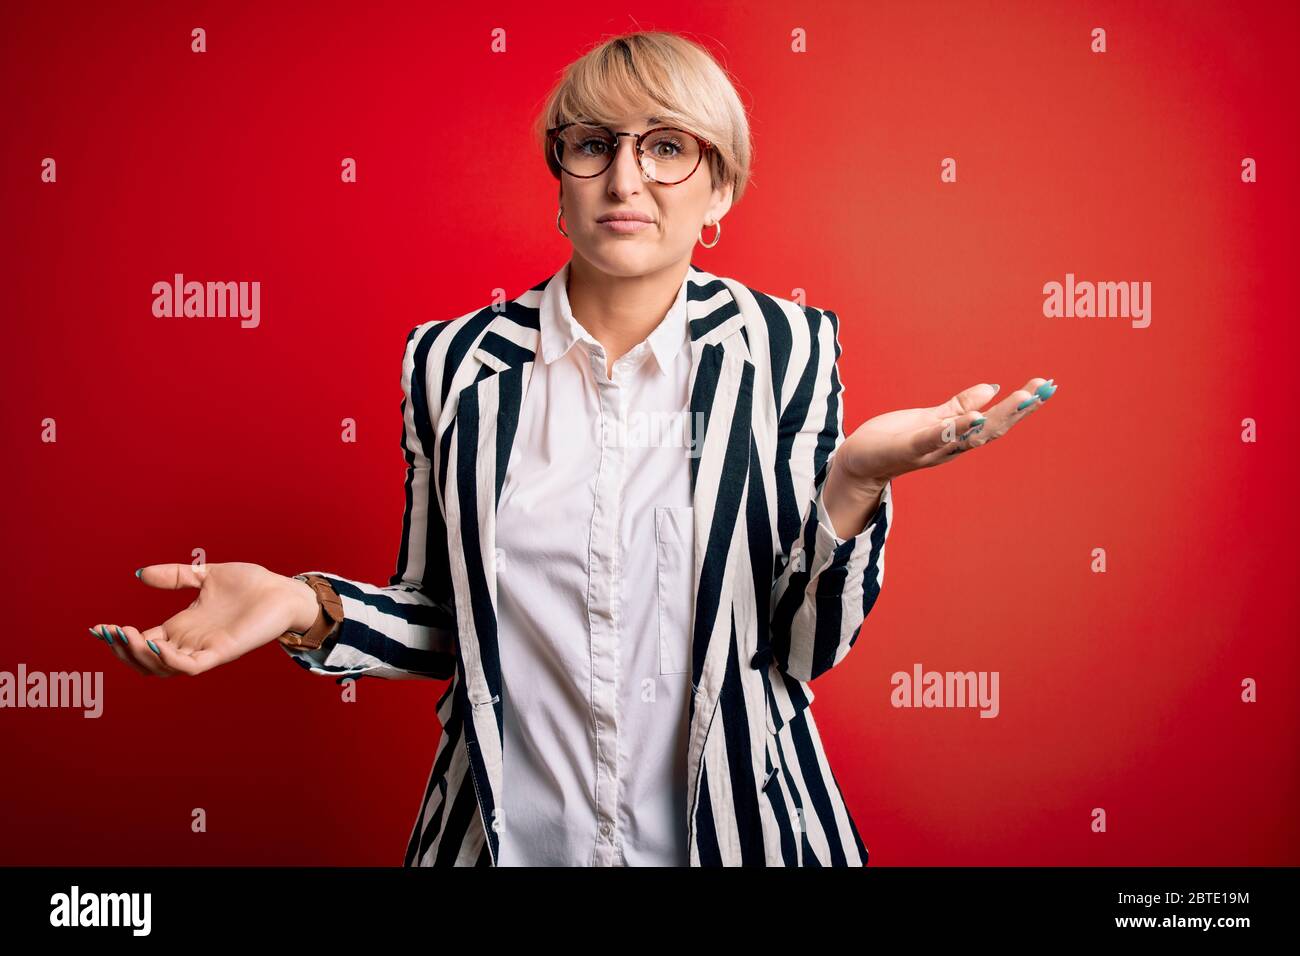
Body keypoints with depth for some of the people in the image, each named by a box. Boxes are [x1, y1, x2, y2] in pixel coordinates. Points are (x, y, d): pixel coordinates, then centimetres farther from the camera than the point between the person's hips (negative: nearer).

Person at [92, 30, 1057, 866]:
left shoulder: (785, 350, -8)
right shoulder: (457, 364, -6)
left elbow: (808, 646, -9)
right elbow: (441, 627, 3)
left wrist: (855, 480, -25)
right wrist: (309, 609, -15)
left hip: (732, 827, -1)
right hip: (510, 834, 1)